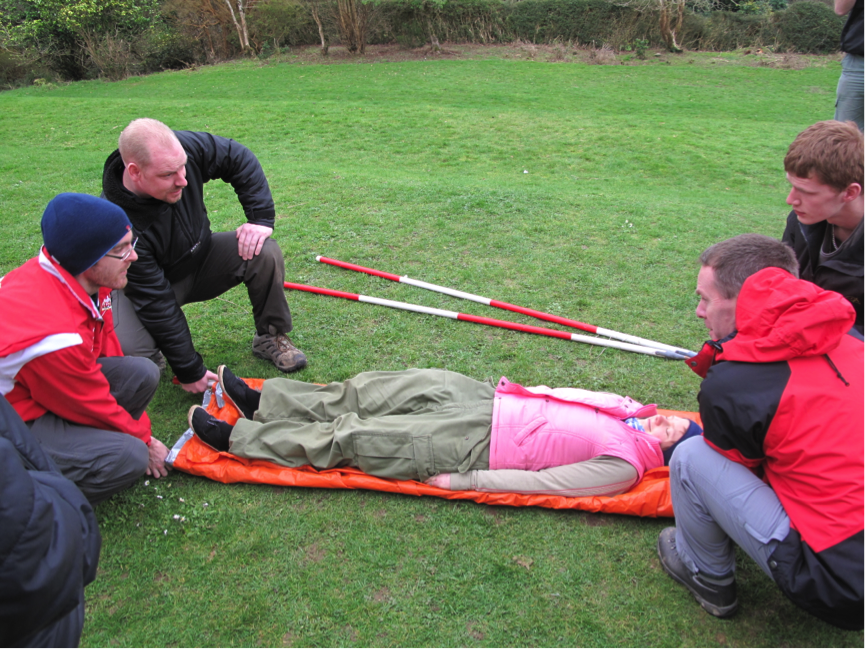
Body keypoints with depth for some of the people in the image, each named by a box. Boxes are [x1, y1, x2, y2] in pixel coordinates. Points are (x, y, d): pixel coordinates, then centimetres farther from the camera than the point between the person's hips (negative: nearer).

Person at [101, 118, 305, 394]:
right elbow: (155, 302, -31)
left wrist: (261, 217, -17)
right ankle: (151, 357, 7)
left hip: (201, 257, 5)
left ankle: (270, 338, 2)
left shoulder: (183, 148, -26)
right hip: (147, 283, -4)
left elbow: (239, 158, -8)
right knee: (129, 349, -32)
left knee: (265, 253, -20)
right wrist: (190, 371, -25)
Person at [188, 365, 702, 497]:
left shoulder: (621, 468, -14)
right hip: (486, 398, 7)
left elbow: (538, 482, -17)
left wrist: (461, 481, -17)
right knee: (370, 390, 5)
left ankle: (236, 438, 11)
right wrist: (520, 391, 9)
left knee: (350, 435, -5)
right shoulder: (629, 412, 6)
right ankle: (263, 400, 21)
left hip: (475, 447, -7)